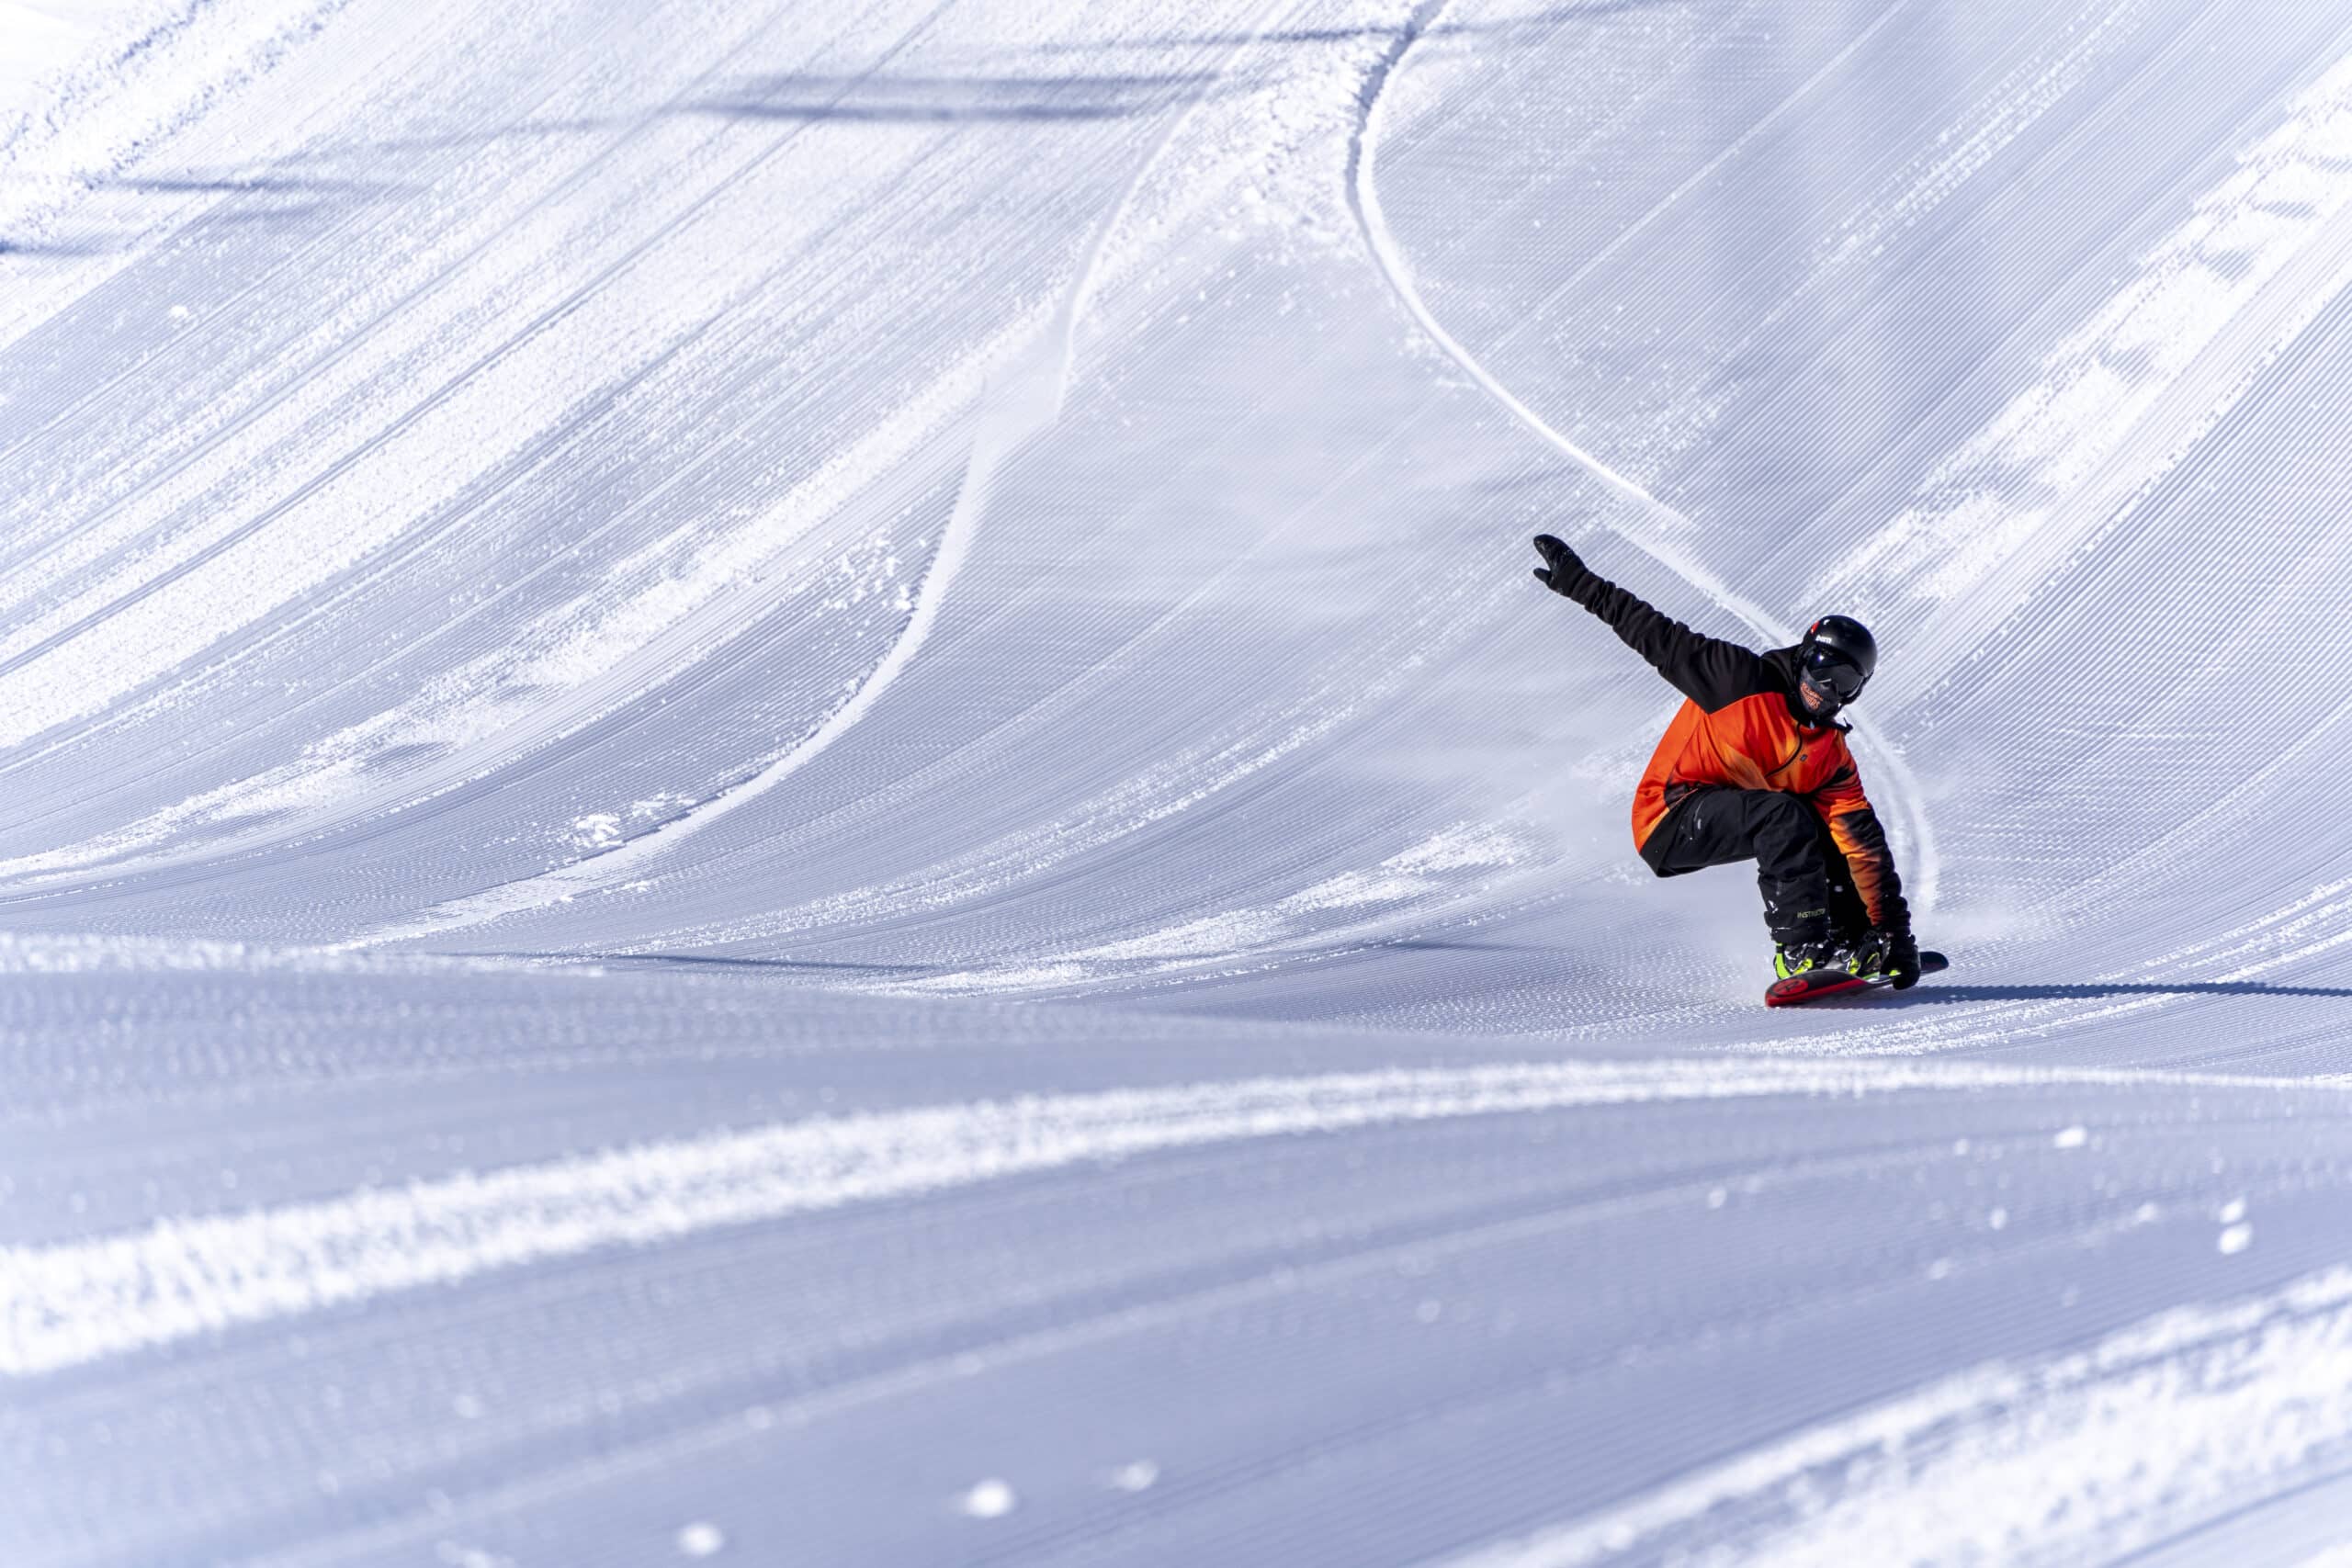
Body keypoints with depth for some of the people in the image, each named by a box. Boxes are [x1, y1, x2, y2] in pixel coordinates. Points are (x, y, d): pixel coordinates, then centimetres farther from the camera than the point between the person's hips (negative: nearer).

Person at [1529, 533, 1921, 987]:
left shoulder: (1832, 756, 4)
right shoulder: (1745, 680, -11)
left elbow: (1865, 846, 0)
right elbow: (1661, 638, -11)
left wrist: (1894, 931, -5)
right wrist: (1580, 583, -14)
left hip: (1718, 821, 8)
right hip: (1670, 818, -8)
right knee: (1783, 815, -28)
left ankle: (1850, 943, 2)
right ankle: (1800, 947, -29)